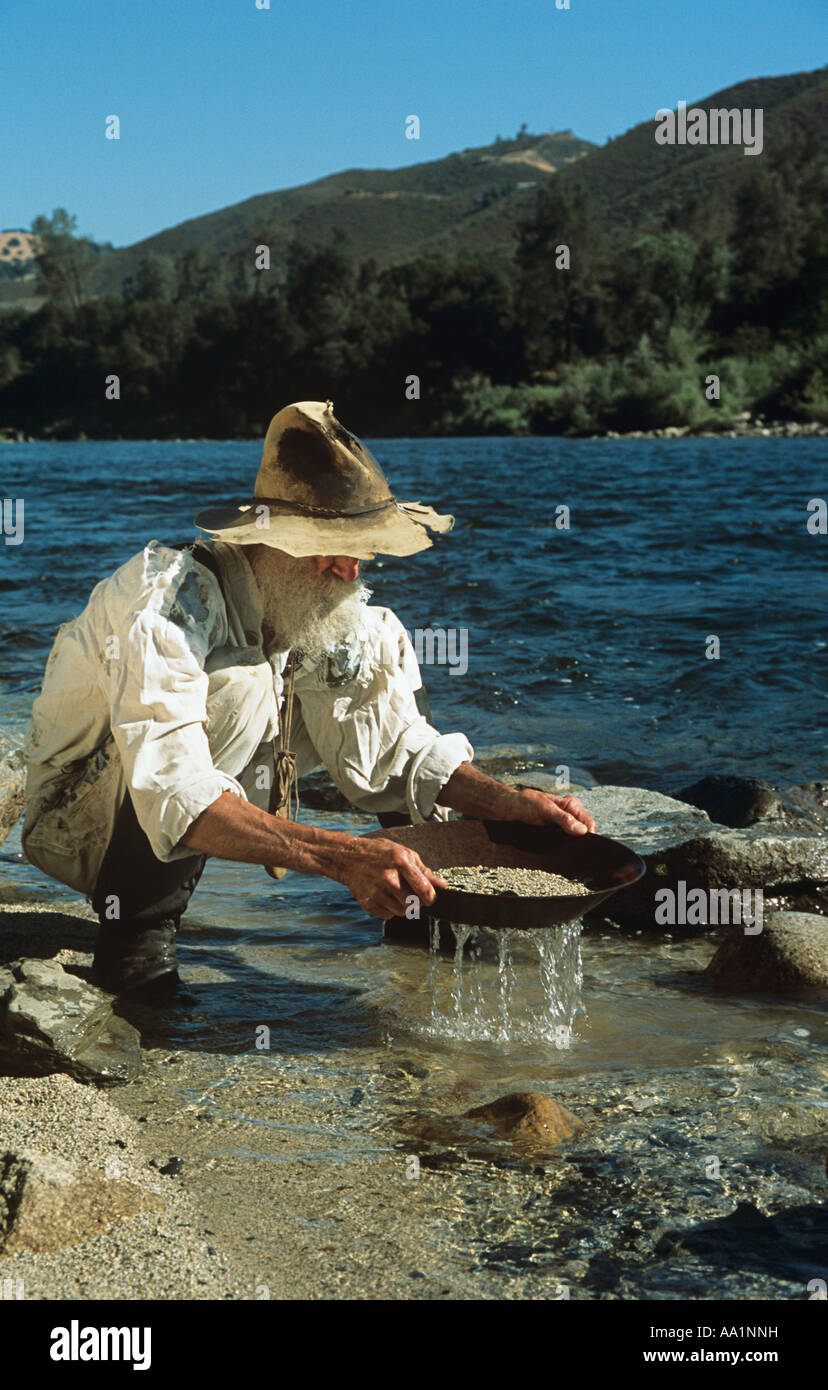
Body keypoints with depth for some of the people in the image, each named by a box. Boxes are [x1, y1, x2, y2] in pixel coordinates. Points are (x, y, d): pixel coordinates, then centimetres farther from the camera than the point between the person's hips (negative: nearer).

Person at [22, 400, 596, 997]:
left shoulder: (334, 607, -10)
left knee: (380, 650, 1)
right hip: (81, 829, -7)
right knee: (238, 686, -35)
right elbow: (173, 797, -43)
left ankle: (426, 902, 11)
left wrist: (510, 803, -23)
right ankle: (136, 929, -19)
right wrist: (340, 856, -53)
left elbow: (398, 745, -7)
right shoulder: (169, 600, -32)